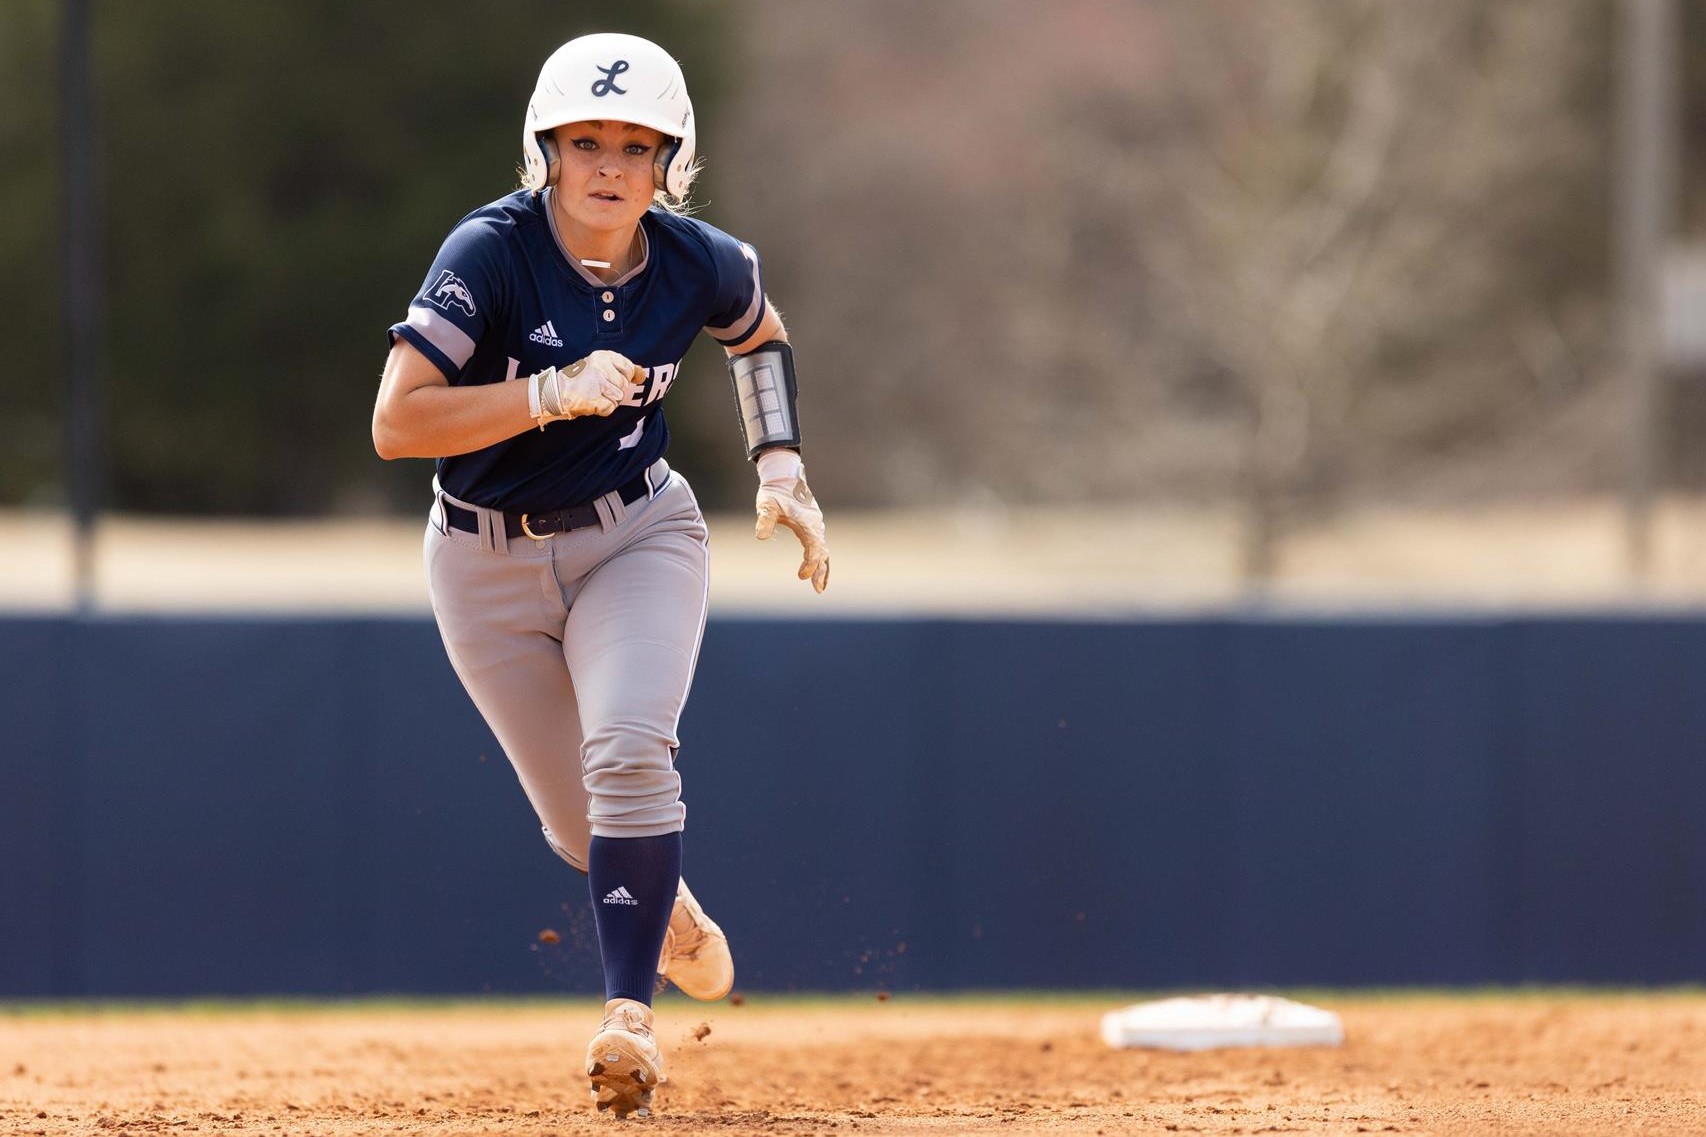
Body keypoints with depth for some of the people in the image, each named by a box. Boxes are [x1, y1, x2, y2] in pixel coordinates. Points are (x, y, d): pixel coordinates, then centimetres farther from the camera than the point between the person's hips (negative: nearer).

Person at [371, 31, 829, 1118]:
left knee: (627, 755, -26)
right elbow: (396, 425, -29)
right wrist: (554, 394, -36)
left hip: (637, 538, 1)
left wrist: (783, 469, 4)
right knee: (581, 823, 10)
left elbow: (761, 334, 15)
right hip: (489, 563, -1)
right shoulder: (492, 253, -22)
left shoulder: (696, 264, -11)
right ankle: (669, 910, 44)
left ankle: (631, 1013, -23)